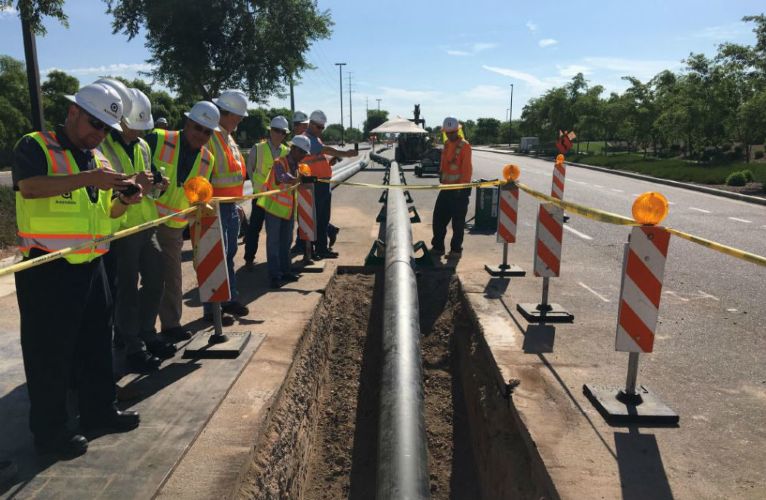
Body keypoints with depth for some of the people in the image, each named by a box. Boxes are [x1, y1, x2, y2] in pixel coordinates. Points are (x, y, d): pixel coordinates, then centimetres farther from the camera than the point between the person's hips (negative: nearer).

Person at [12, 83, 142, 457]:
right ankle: (49, 430, 17)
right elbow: (29, 187, -27)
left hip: (90, 266, 7)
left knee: (96, 342, 16)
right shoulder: (34, 146, -7)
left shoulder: (98, 158, 14)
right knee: (49, 352, 3)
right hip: (48, 270, -7)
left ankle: (98, 410, 32)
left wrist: (124, 201, -4)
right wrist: (89, 178, -33)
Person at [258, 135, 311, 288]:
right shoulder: (279, 163, -15)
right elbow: (282, 178, -34)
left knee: (286, 241, 13)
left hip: (289, 208, 8)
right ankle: (275, 275, 0)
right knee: (273, 242, -3)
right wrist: (300, 180, -46)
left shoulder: (296, 166, 9)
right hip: (274, 207, -8)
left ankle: (285, 271, 23)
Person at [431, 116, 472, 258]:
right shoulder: (446, 144, 13)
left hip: (459, 189, -7)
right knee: (438, 218, 9)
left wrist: (462, 187, -18)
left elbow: (467, 168, -15)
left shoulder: (464, 146, -11)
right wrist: (441, 178, 15)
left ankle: (456, 249, 11)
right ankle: (437, 247, 19)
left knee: (458, 221, 1)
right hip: (446, 188, 7)